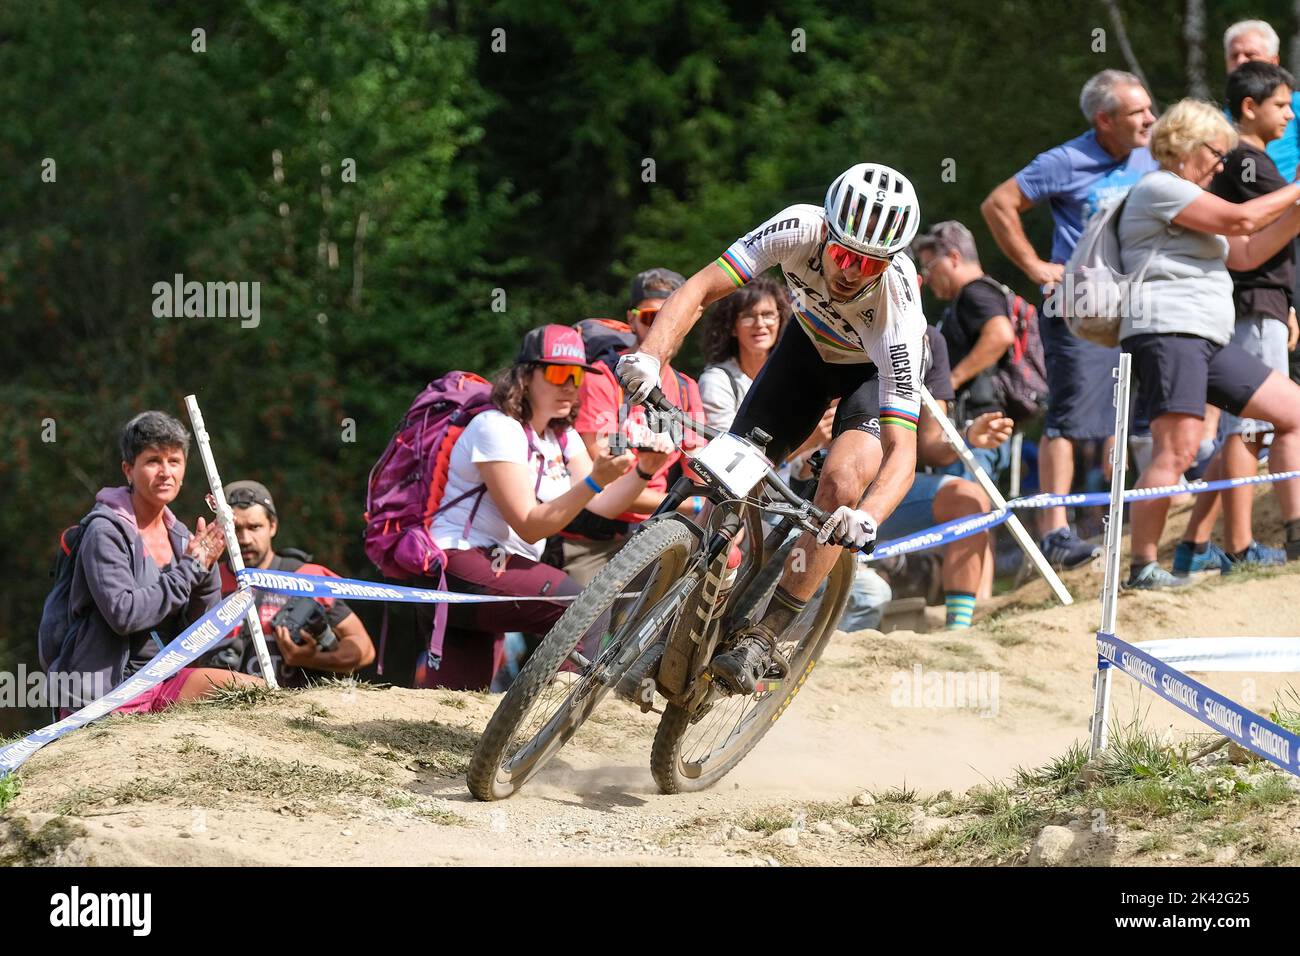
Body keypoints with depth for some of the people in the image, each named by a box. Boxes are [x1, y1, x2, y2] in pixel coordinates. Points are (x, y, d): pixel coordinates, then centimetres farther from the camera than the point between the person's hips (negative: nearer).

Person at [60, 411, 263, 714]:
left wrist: (206, 569, -7)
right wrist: (191, 567, -16)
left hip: (167, 681, 7)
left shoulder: (179, 535, 11)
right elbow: (123, 613, -23)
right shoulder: (106, 533, -10)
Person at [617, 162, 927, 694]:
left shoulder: (896, 309, -40)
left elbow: (902, 451, -43)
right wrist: (651, 356, -50)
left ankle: (763, 640, -17)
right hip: (810, 344, 3)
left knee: (843, 480, -28)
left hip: (879, 369, -3)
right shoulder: (798, 230, -35)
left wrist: (867, 519, -62)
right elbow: (700, 289, -32)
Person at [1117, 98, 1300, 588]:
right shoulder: (1159, 188, -4)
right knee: (1176, 450, -19)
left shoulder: (1182, 197, 28)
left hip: (1207, 341, 11)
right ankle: (1142, 566, -17)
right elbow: (1239, 220, -12)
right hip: (1166, 331, -11)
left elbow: (1245, 253, 26)